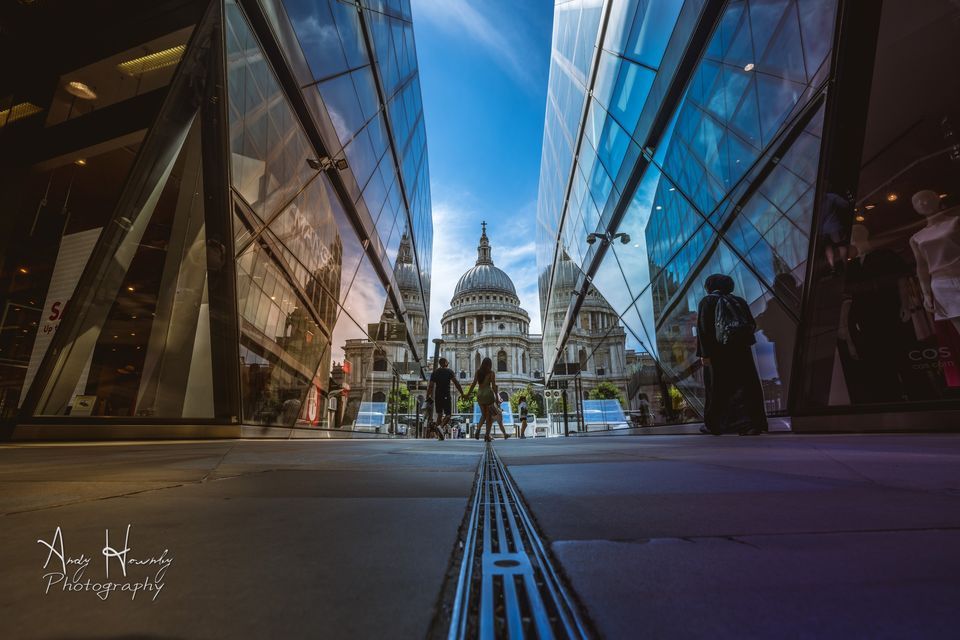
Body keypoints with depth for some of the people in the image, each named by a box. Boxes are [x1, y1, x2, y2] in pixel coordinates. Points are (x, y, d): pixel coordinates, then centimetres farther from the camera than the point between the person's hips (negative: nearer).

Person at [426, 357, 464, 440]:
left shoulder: (434, 372, 10)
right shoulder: (449, 371, -1)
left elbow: (430, 386, 5)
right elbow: (456, 383, -10)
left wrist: (428, 396, 10)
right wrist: (462, 394, -8)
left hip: (437, 396, 4)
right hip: (446, 395, -4)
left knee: (439, 414, 14)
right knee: (448, 414, 2)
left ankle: (439, 435, 14)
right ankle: (441, 427, -26)